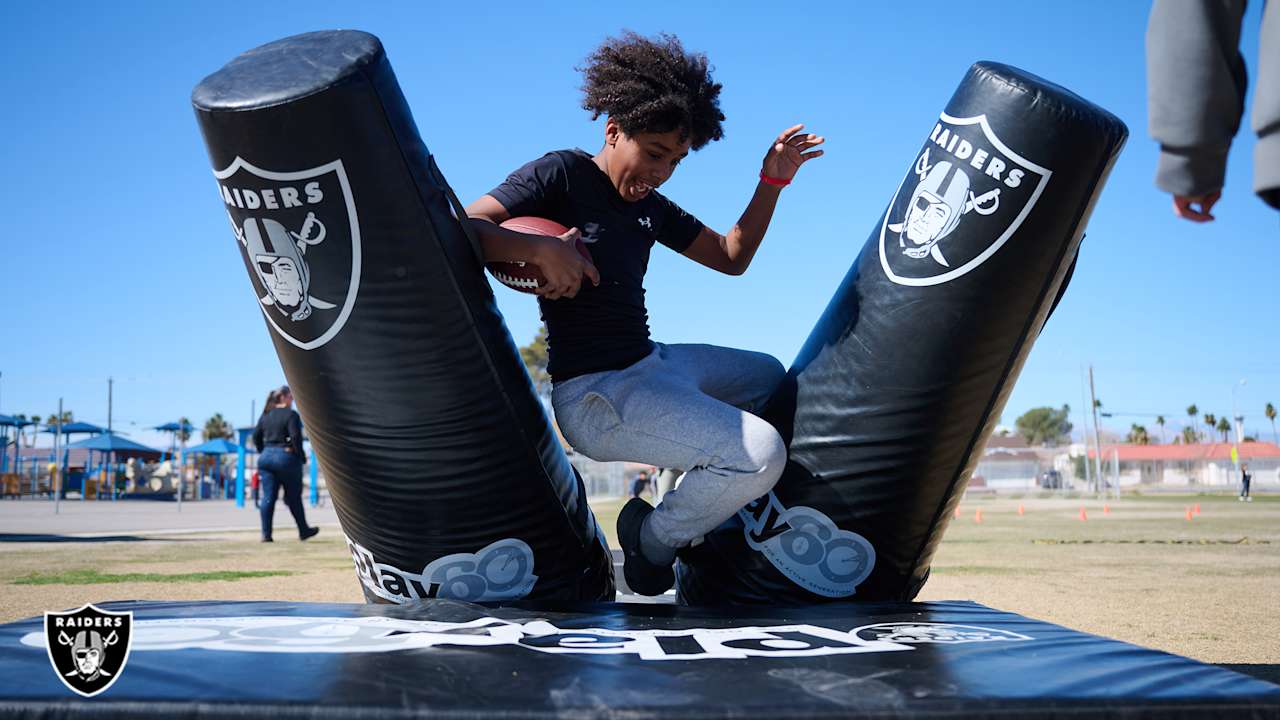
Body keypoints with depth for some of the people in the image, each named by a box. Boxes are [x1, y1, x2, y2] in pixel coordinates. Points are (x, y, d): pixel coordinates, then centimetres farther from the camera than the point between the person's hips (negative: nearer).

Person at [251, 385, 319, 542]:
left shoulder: (266, 415, 11)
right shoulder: (291, 414, -9)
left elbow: (256, 437, 12)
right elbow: (296, 438, -16)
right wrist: (302, 457, -8)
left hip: (266, 457, 5)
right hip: (286, 457, -5)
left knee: (268, 497, 3)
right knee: (294, 497, 6)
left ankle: (266, 534, -1)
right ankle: (303, 531, 18)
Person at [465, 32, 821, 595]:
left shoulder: (649, 206, 13)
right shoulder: (561, 175, -10)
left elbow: (731, 257, 19)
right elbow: (463, 230, -19)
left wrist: (773, 181, 9)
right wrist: (541, 249, -34)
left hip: (651, 364, 10)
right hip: (593, 396, -10)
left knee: (769, 378, 30)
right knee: (760, 454, -23)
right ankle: (653, 539, 2)